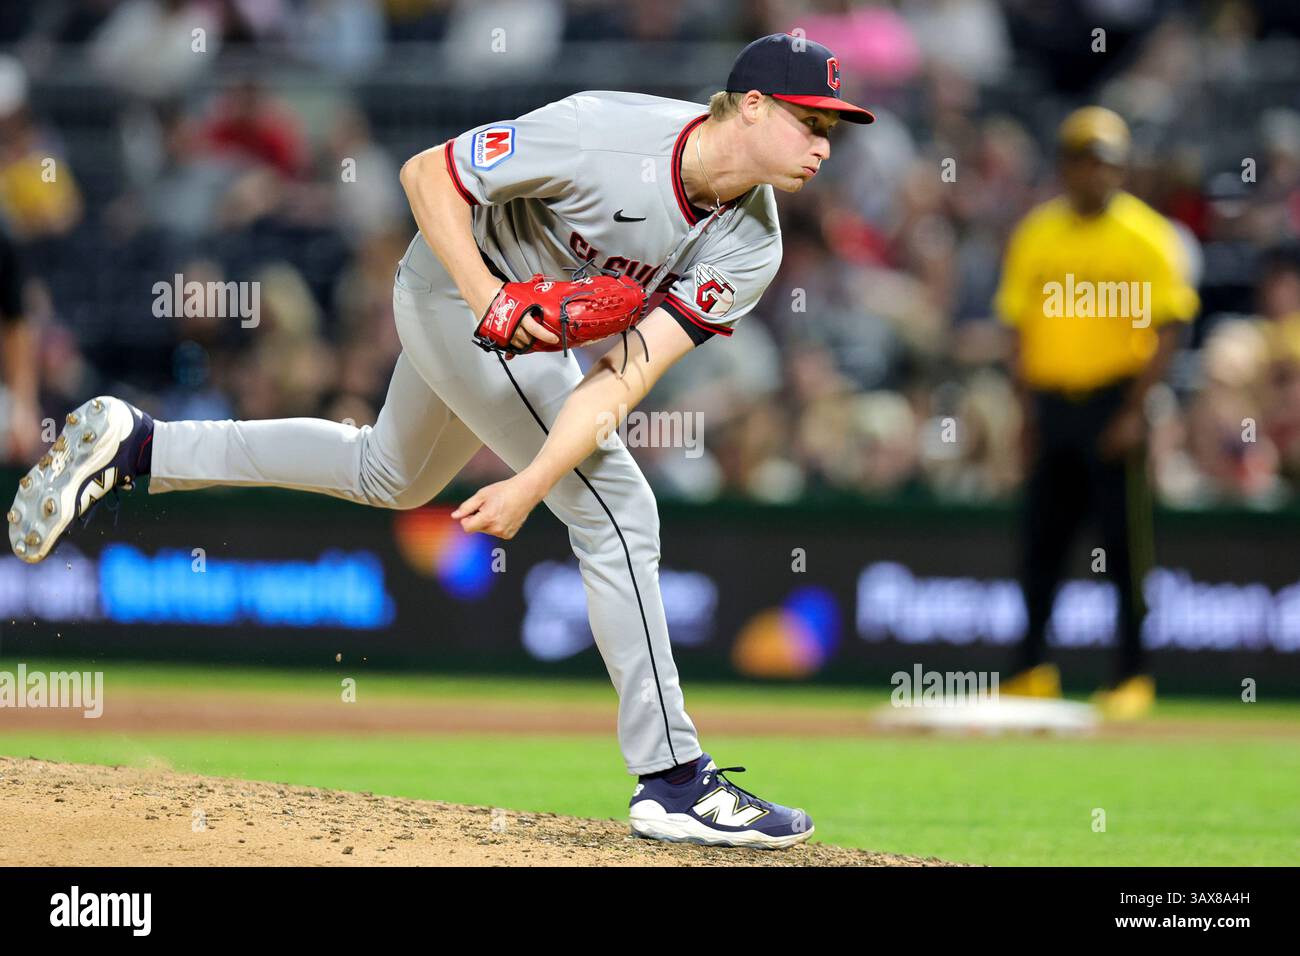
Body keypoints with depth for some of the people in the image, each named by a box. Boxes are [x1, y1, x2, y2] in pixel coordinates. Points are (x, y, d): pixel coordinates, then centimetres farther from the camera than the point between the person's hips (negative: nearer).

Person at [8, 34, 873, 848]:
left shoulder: (749, 248, -15)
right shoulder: (604, 136, -33)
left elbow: (627, 375, -21)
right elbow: (427, 174, -22)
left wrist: (532, 484, -30)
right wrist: (489, 299, -33)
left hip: (535, 320, 8)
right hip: (458, 286, -8)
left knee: (389, 478, 27)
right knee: (615, 510, -13)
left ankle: (135, 446, 35)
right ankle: (672, 779, -9)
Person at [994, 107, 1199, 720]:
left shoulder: (1146, 237, -3)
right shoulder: (1036, 234, 10)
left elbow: (1167, 330, -6)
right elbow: (1019, 325, 14)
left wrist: (1134, 410, -14)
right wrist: (1027, 410, 6)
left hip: (1114, 400, -4)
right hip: (1051, 399, 4)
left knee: (1125, 542, -5)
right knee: (1041, 538, 4)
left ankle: (1132, 675, 1)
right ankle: (1032, 671, 10)